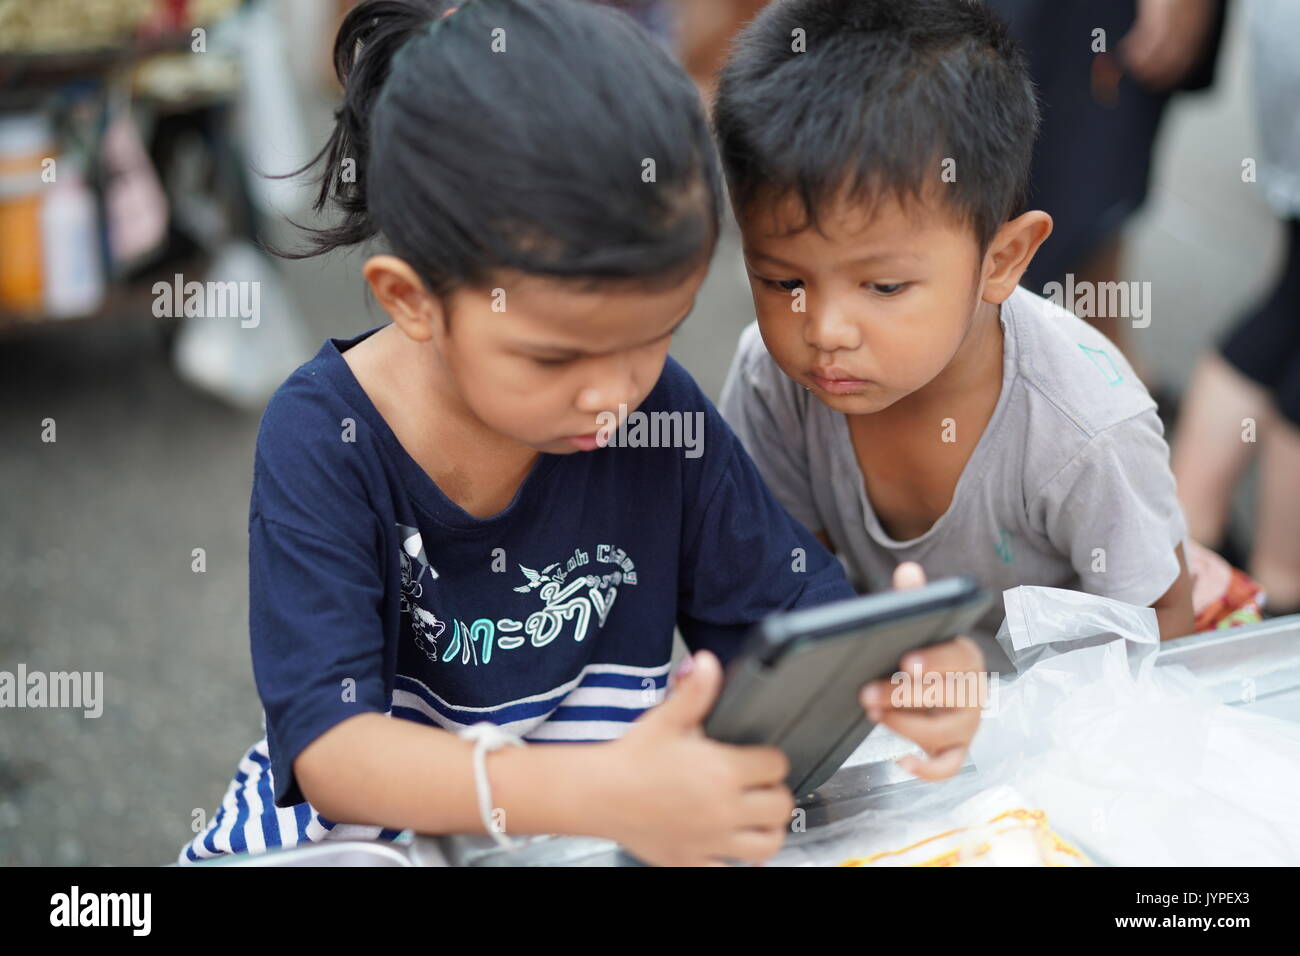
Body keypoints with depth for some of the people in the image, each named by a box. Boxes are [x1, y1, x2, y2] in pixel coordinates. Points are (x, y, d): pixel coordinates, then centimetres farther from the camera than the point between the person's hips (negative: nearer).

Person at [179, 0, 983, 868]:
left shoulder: (661, 410, -8)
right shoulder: (324, 439, -18)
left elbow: (799, 610, -1)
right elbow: (326, 745, -26)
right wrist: (598, 795, -41)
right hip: (374, 815, -2)